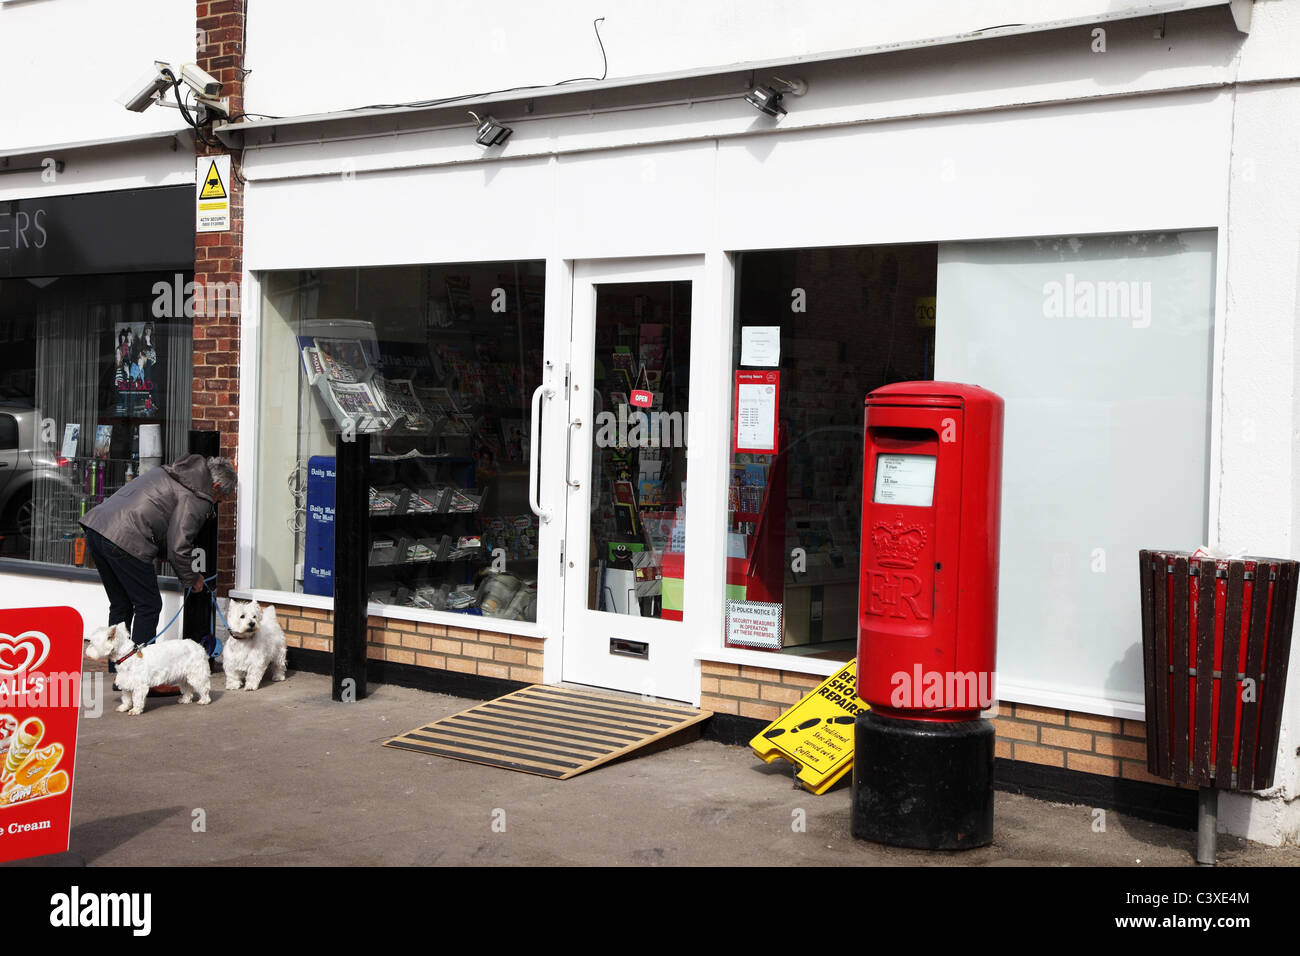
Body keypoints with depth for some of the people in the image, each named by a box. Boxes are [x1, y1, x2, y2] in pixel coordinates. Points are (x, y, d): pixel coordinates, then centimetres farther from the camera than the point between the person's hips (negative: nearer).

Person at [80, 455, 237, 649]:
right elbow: (178, 548, -8)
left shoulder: (167, 473, 24)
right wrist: (193, 578, 8)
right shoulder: (197, 499, -4)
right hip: (125, 540, -9)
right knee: (149, 606, 4)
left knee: (121, 606, 19)